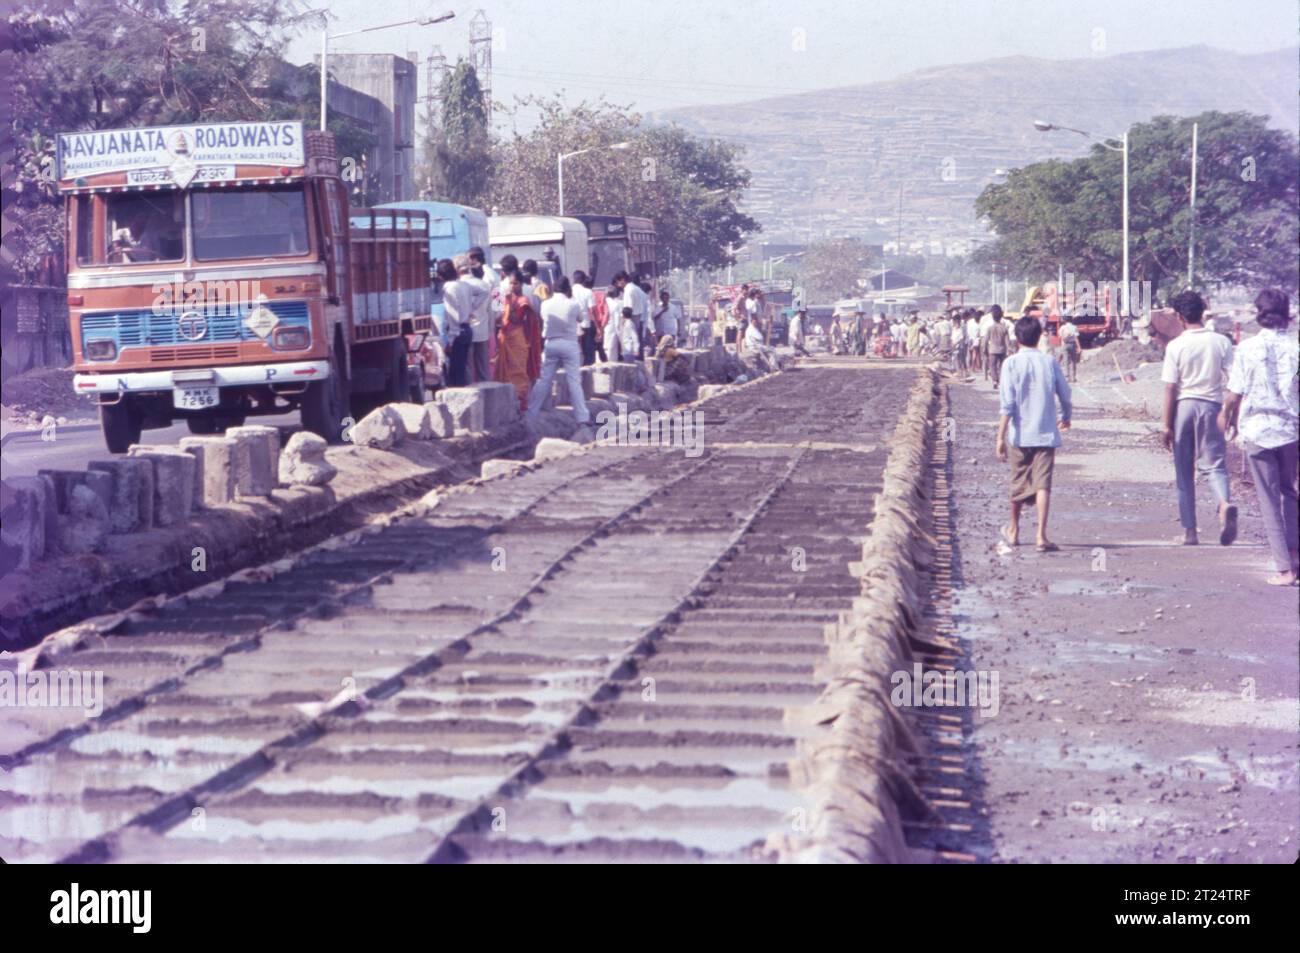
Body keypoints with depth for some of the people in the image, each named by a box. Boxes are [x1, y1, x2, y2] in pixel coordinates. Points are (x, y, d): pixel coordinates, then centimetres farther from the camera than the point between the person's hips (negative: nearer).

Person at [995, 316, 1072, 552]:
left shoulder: (1011, 363, -6)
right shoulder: (1050, 363, 1)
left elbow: (1007, 405, -12)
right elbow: (1065, 396, 10)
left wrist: (1000, 437, -11)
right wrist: (1066, 417, 31)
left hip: (1019, 435, 0)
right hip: (1046, 434, 0)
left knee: (1018, 482, 15)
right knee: (1043, 484, -4)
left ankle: (1014, 530, 32)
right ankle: (1041, 535, -16)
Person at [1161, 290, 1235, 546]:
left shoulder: (1176, 346, -6)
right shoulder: (1221, 342, 0)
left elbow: (1170, 388, -6)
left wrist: (1167, 426, -1)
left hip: (1184, 406, -1)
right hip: (1211, 405, 1)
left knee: (1185, 474, 8)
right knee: (1213, 465, 3)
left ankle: (1189, 532, 10)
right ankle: (1225, 504, -28)